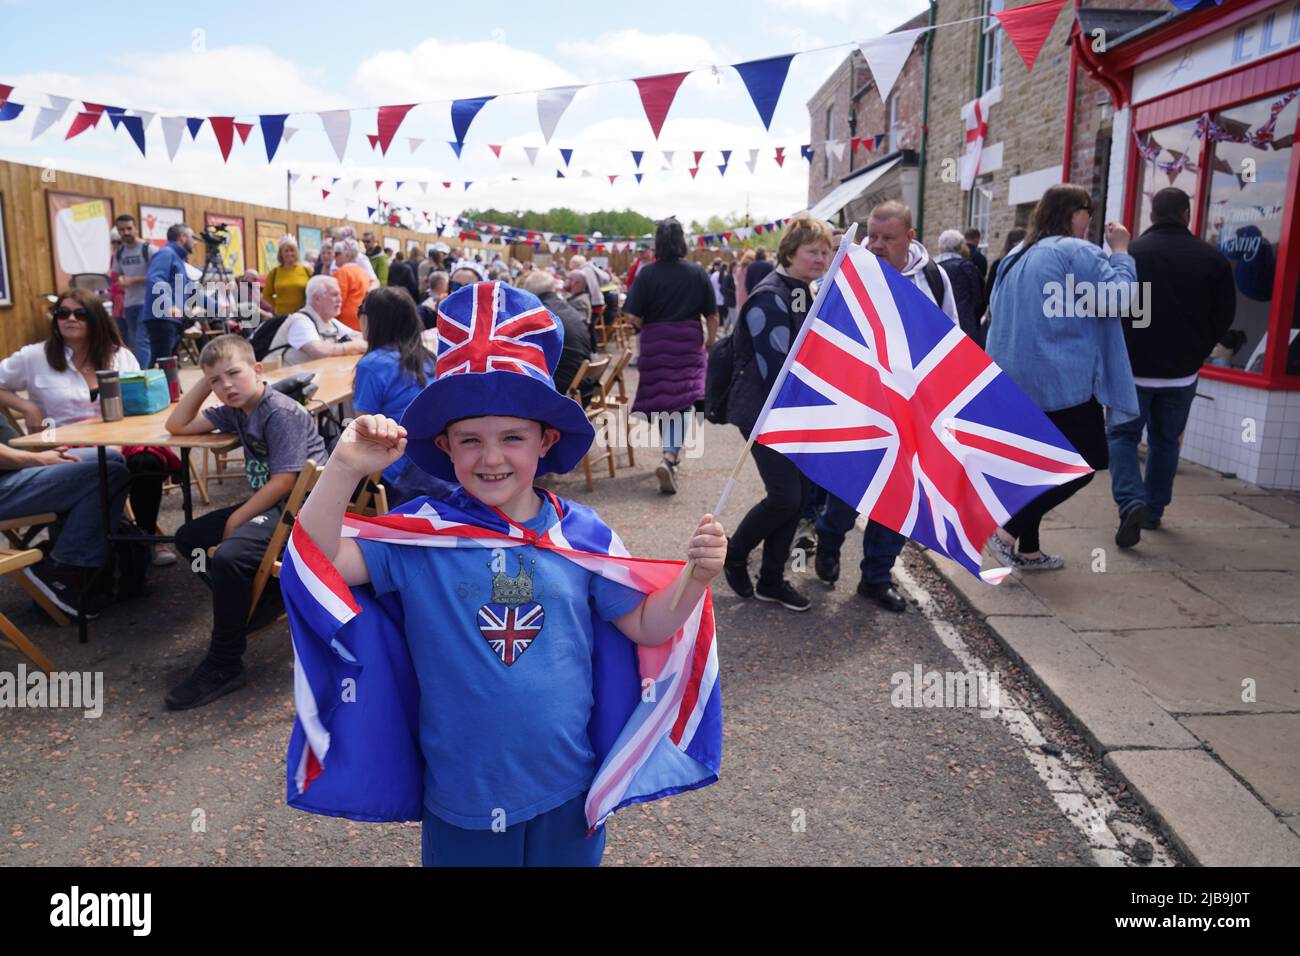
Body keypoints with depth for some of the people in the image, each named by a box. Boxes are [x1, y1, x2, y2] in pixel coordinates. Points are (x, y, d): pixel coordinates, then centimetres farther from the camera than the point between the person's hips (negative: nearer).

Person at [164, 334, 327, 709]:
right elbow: (177, 426, 16)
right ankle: (254, 604, 6)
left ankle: (224, 665, -16)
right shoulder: (236, 410, 9)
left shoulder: (281, 412, -18)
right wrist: (204, 382, 6)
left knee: (228, 557, -30)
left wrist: (237, 518, -13)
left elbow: (285, 481, -21)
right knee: (189, 538, 13)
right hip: (267, 502, 11)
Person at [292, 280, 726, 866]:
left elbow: (644, 626, -1)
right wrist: (345, 469, -30)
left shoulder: (583, 533, -7)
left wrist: (695, 577, -18)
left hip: (566, 789, 1)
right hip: (460, 797, -1)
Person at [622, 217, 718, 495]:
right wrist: (710, 341, 15)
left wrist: (647, 326, 10)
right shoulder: (697, 272, -4)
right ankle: (670, 456, -21)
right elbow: (712, 316, -1)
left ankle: (671, 453, 30)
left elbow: (633, 317, -11)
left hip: (655, 344, 1)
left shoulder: (647, 273, -7)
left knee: (661, 399, 14)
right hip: (688, 344, 0)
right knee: (682, 403, -1)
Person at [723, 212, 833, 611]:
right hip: (762, 412, -9)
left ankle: (771, 580, 19)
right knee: (785, 496, -11)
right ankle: (734, 555, 15)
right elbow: (775, 368, -21)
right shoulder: (770, 297, -16)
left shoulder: (806, 292, 13)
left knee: (796, 494, 7)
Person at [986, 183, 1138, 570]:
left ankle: (1027, 549, 15)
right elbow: (1117, 299, -14)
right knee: (1089, 461, 0)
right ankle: (1009, 529, -7)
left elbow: (998, 312, 21)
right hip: (1062, 380, -9)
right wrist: (1120, 251, -3)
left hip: (1016, 379, 9)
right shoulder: (1077, 252, -11)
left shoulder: (1017, 255, 15)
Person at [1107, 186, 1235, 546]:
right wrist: (1195, 352, 16)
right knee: (1165, 440, 16)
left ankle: (1131, 502, -15)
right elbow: (1225, 316, 3)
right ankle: (1153, 511, 22)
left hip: (1134, 368, -3)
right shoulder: (1213, 259, -2)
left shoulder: (1129, 253, -10)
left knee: (1122, 434, 6)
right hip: (1183, 372, 3)